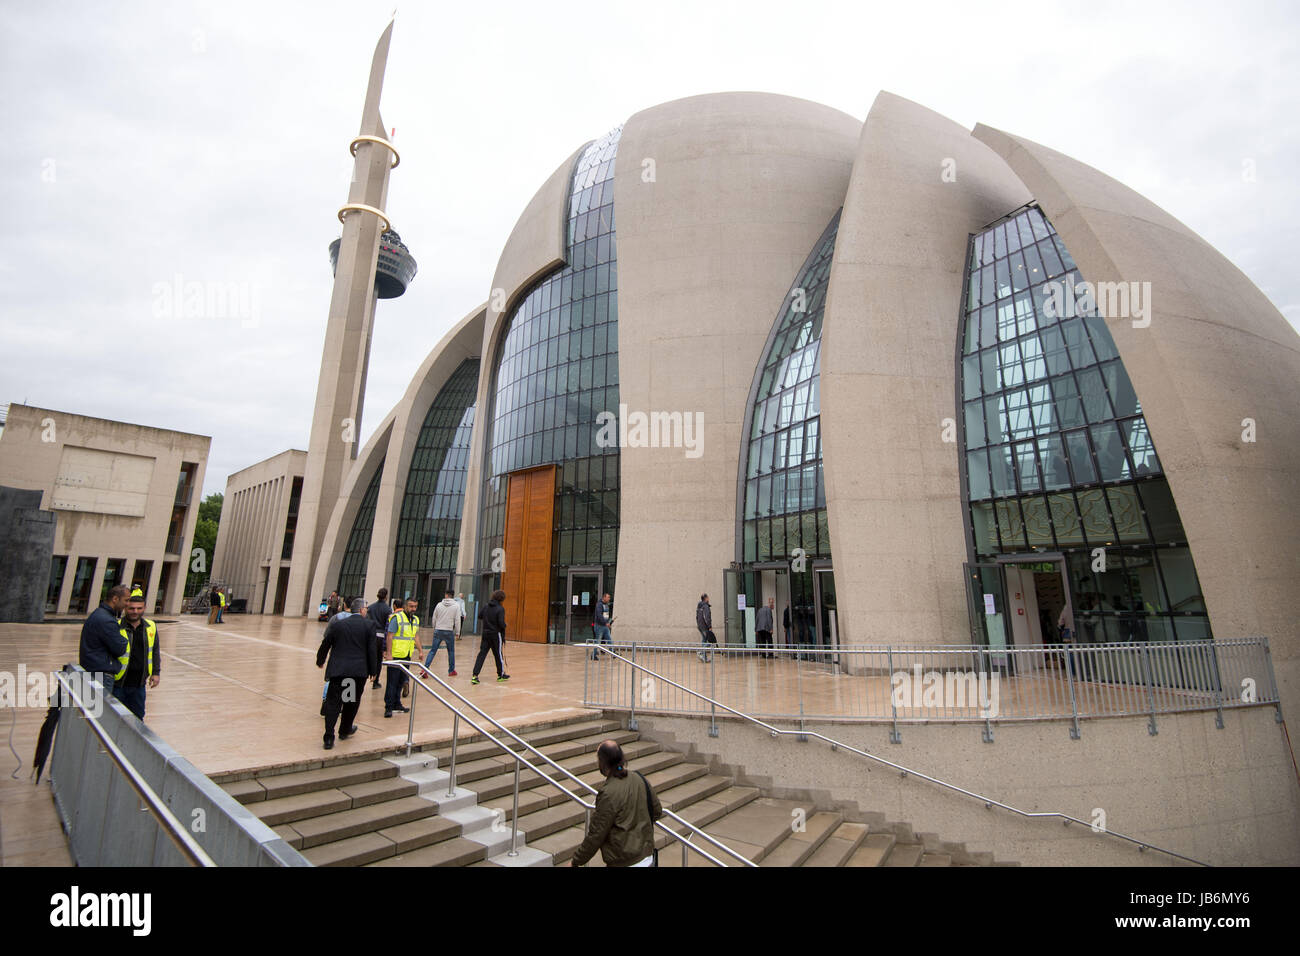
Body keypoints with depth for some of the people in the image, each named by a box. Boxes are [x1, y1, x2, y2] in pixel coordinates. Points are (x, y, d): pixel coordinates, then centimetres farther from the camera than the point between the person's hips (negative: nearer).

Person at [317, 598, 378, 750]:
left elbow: (325, 644, 12)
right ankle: (345, 730, 32)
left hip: (338, 669, 1)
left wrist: (320, 661, 29)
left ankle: (329, 738, -3)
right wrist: (373, 670, 5)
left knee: (333, 702, 4)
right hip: (359, 671, -1)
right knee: (352, 702, 17)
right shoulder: (368, 625, -3)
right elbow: (372, 650, -4)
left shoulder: (338, 624, 3)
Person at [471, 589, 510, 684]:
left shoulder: (486, 607, 3)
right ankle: (501, 675, 22)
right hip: (496, 634, -5)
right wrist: (504, 626, 0)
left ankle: (475, 676, -3)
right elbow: (501, 623, -21)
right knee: (498, 655, 9)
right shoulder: (500, 609, -16)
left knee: (482, 654, 5)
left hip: (485, 633, 5)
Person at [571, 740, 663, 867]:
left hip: (623, 863, -7)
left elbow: (596, 835, -17)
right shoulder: (640, 780, -3)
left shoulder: (608, 794, -23)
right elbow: (657, 811, 10)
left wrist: (576, 862, -4)